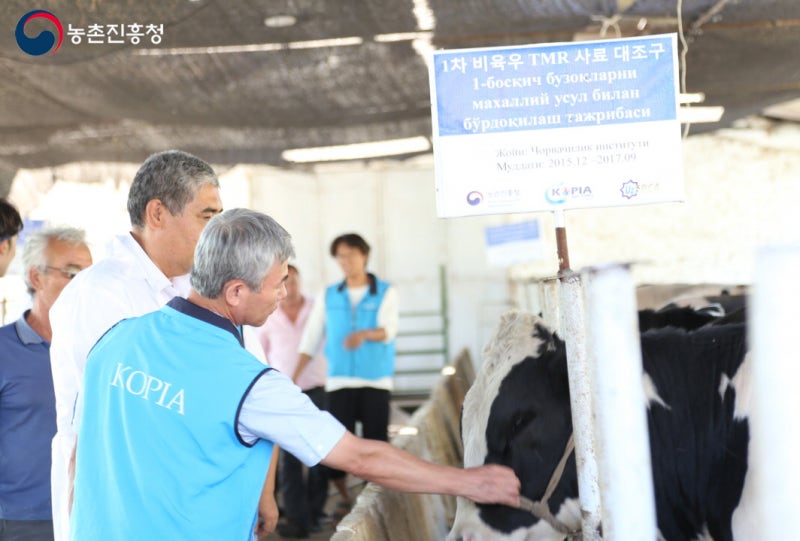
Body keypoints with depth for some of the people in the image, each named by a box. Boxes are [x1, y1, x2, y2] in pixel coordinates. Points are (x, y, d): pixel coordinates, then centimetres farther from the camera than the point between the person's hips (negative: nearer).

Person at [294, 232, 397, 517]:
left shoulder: (385, 293, 2)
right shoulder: (328, 296, 10)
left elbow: (388, 330, -13)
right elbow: (310, 339, 8)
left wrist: (364, 334, -34)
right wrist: (294, 378, 0)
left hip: (376, 380, -2)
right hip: (339, 382, 2)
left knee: (376, 442, -5)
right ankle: (344, 498, 16)